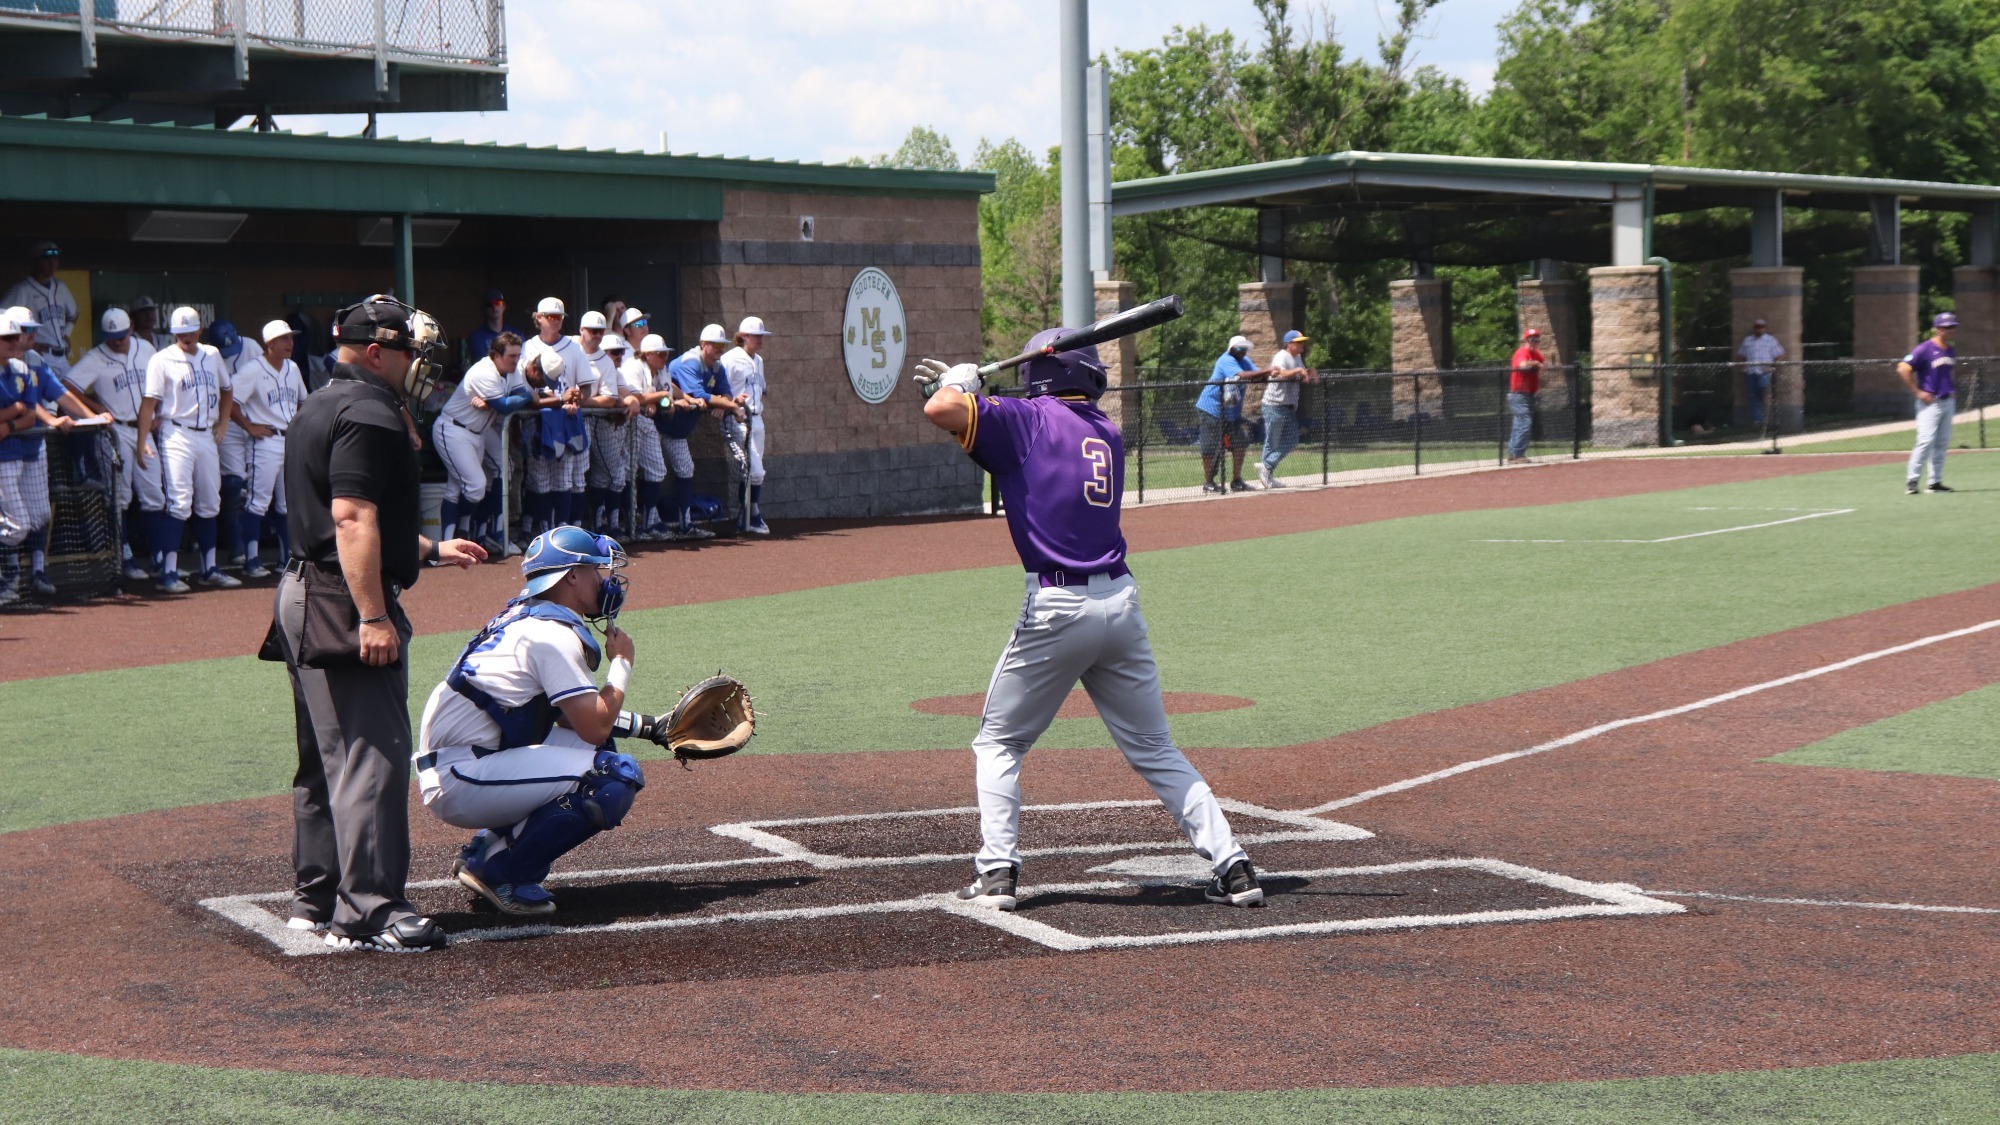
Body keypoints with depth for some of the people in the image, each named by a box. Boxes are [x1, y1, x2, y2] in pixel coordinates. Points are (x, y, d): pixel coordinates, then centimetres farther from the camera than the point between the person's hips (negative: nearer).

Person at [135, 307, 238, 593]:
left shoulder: (212, 355, 10)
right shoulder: (162, 361, -6)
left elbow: (225, 390, 24)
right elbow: (149, 402, -11)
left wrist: (221, 424, 13)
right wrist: (143, 441, -18)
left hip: (207, 435, 6)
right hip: (177, 435, -6)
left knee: (210, 503, 10)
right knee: (180, 502, -13)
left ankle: (208, 569, 19)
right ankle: (169, 572, -13)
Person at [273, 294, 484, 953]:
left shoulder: (317, 409, 20)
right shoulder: (369, 412, -12)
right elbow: (352, 517, -23)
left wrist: (430, 551, 34)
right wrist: (374, 616, -26)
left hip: (303, 597, 11)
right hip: (345, 604, -11)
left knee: (327, 758, 16)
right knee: (374, 756, -10)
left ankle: (316, 899, 23)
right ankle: (368, 914, -10)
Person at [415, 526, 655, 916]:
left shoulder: (527, 618, 16)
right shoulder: (553, 633, -14)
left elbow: (573, 716, 24)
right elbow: (595, 727, -15)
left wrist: (645, 725, 17)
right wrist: (621, 663, 0)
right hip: (458, 781, -10)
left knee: (597, 748, 19)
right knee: (617, 776, -18)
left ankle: (490, 848, 11)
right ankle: (501, 872, -9)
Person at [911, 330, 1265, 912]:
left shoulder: (1030, 419, -3)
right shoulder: (1109, 434, 16)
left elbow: (939, 410, -13)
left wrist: (958, 382, 9)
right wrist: (970, 392, 25)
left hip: (1057, 607, -5)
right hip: (1121, 602, 5)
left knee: (998, 743, 11)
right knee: (1156, 751, 13)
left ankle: (997, 871, 0)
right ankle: (1231, 865, 5)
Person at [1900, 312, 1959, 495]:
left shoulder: (1951, 351, 11)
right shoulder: (1924, 349, -12)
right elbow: (1903, 369, -17)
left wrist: (1953, 387, 15)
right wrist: (1918, 392, -16)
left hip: (1947, 402, 7)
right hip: (1930, 403, -7)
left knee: (1942, 443, 7)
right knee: (1926, 441, -14)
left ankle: (1936, 481, 13)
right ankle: (1911, 480, -7)